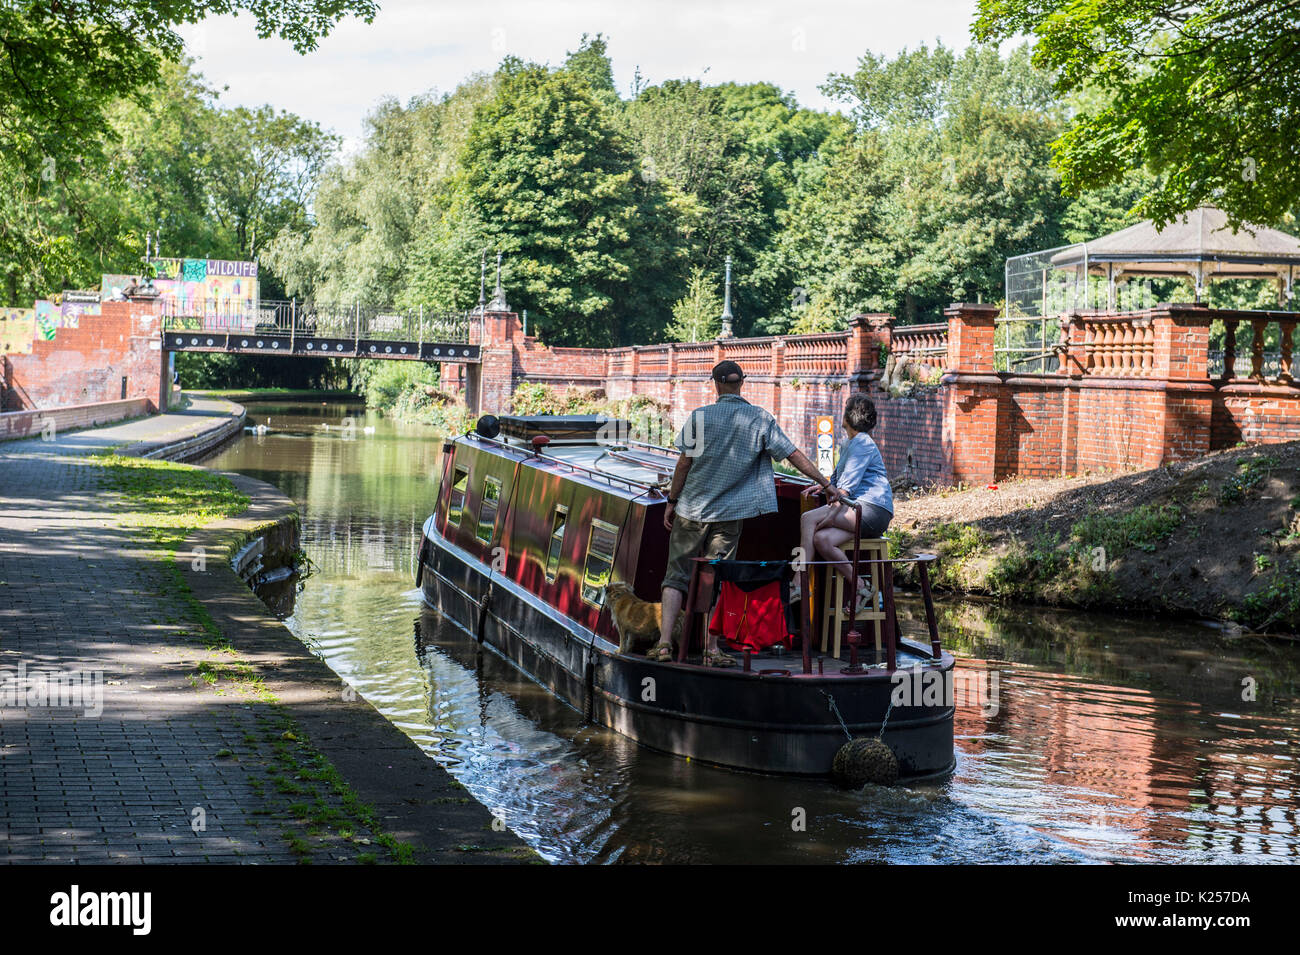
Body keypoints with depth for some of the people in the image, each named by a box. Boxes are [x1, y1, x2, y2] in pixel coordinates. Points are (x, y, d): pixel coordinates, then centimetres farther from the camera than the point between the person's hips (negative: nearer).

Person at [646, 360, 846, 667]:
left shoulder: (699, 417, -5)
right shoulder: (760, 419, -2)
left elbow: (684, 463, -4)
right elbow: (793, 454, 1)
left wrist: (671, 501, 6)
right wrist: (825, 483, 8)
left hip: (691, 509, -1)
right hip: (729, 514, 1)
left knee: (676, 575, 5)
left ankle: (664, 643, -3)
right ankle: (711, 650, 6)